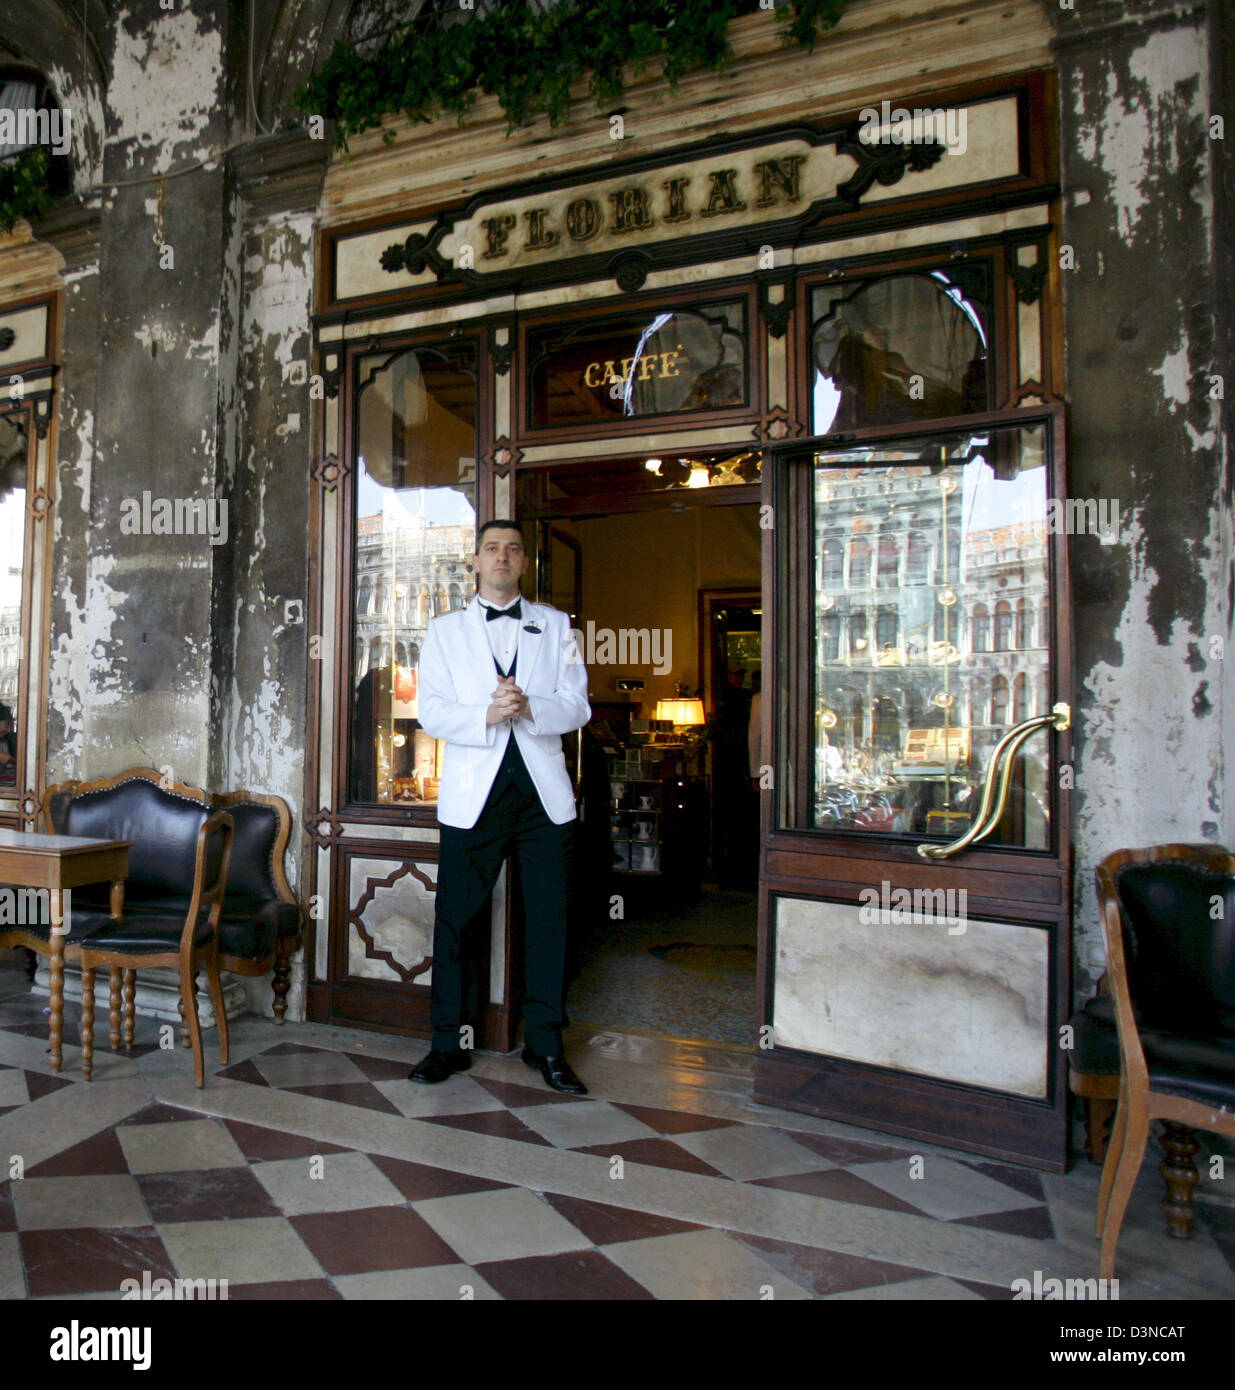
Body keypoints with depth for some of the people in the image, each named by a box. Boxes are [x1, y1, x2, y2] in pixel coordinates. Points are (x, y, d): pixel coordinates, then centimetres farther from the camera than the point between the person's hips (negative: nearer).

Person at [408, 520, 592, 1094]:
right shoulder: (445, 630, 11)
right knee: (455, 919, 3)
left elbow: (577, 705, 2)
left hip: (544, 791, 1)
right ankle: (449, 1043, 20)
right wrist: (487, 715, -19)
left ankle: (545, 1045, 19)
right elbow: (430, 709, -1)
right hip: (473, 793, 0)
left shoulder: (555, 626, 12)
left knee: (549, 921, 4)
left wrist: (529, 707, -18)